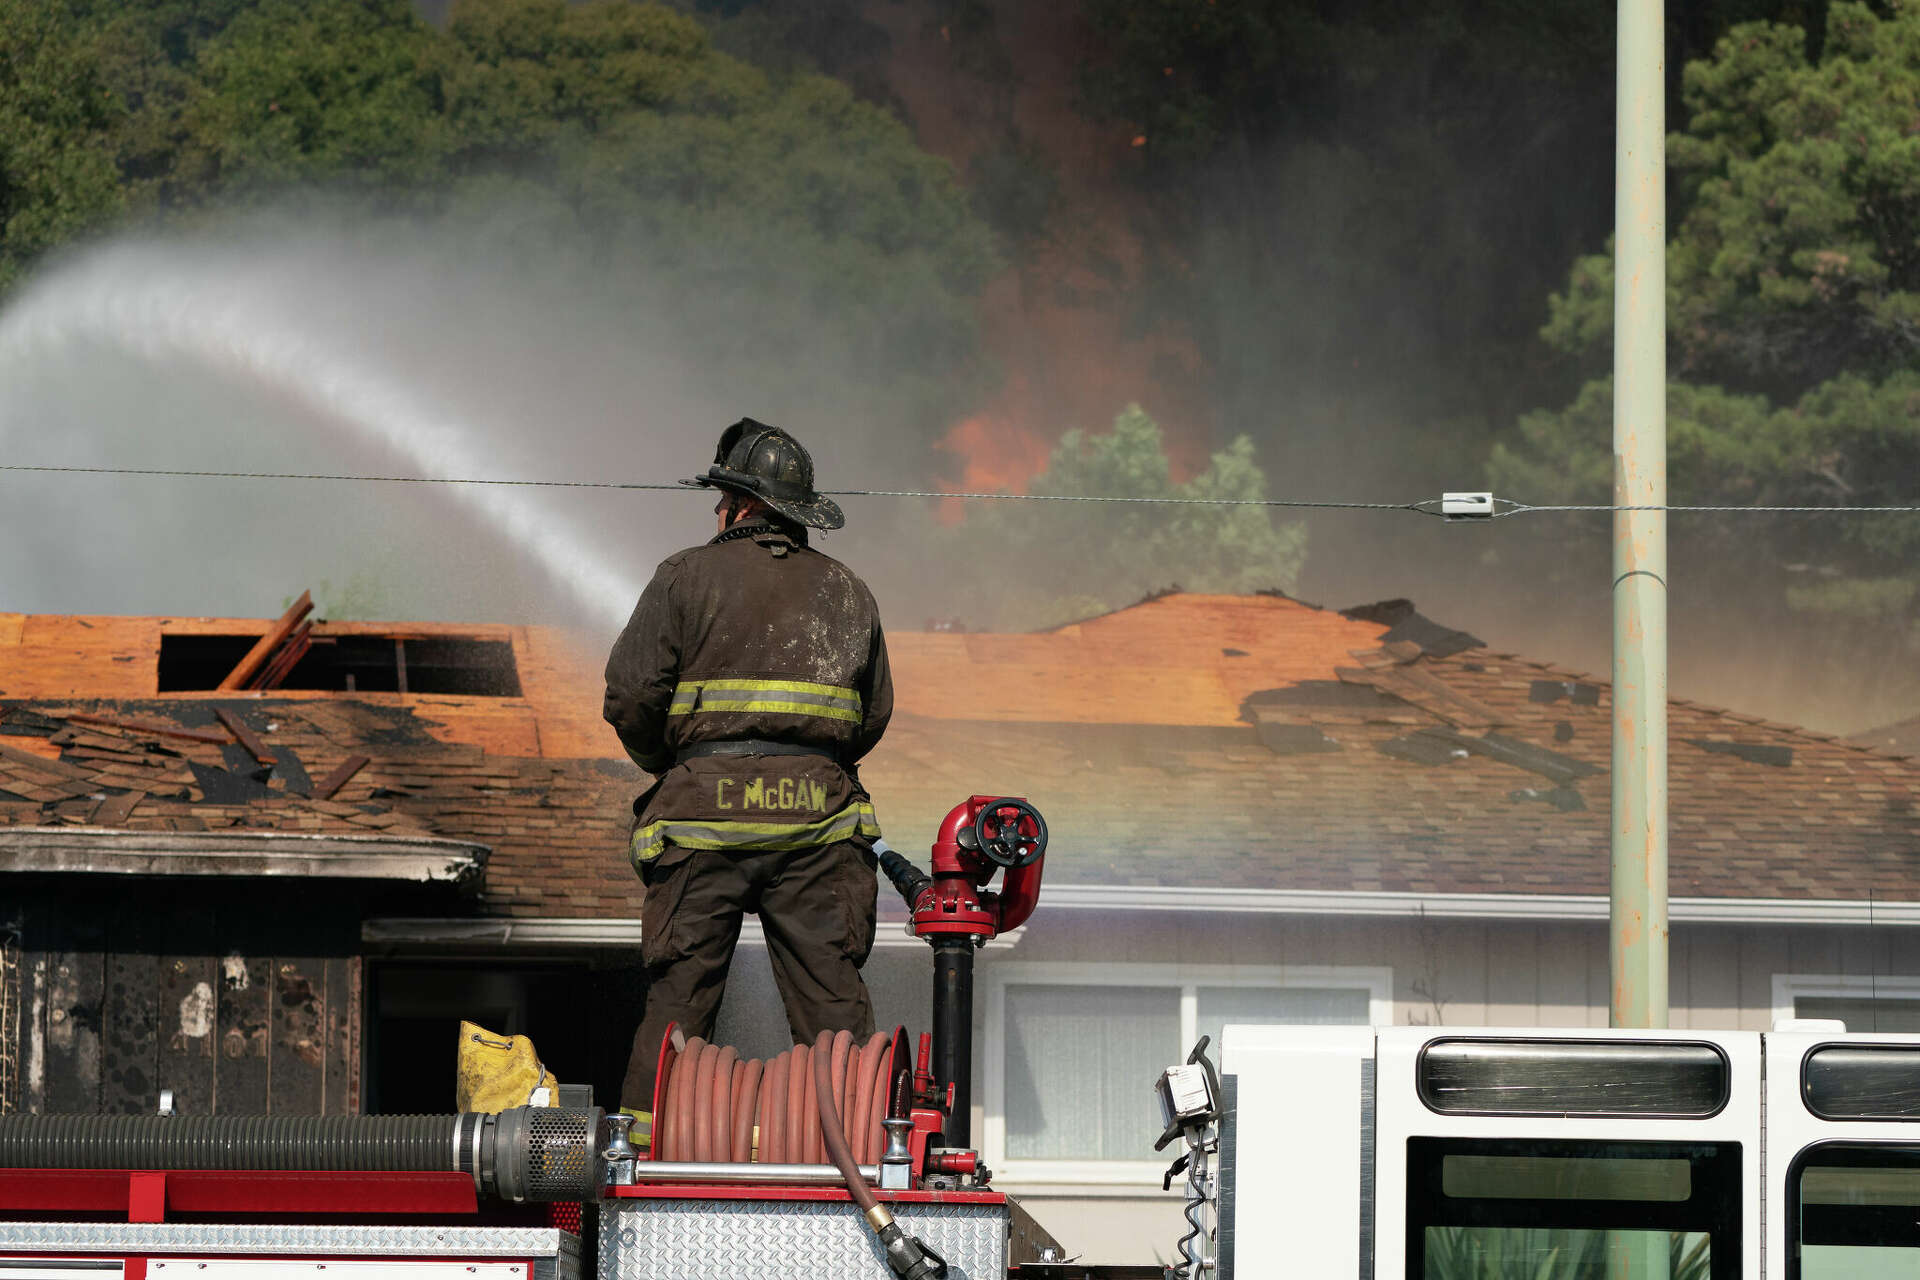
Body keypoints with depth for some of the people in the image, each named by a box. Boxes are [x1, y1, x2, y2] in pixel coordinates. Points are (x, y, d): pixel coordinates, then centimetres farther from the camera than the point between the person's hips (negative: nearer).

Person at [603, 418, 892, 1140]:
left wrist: (667, 766, 14)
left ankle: (646, 1147, 0)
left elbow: (630, 697, -3)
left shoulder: (688, 577, 3)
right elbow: (874, 716, 19)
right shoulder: (848, 593, 15)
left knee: (678, 993, 1)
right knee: (832, 994, 2)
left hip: (705, 810, -2)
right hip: (819, 814, 2)